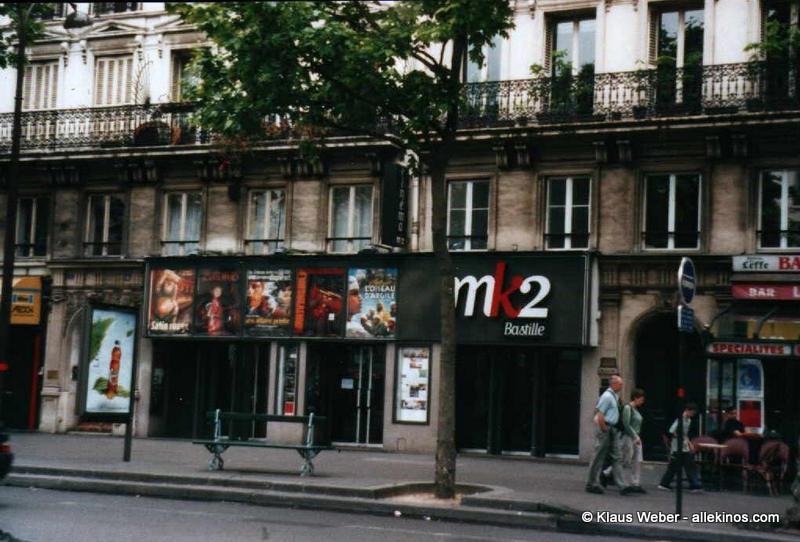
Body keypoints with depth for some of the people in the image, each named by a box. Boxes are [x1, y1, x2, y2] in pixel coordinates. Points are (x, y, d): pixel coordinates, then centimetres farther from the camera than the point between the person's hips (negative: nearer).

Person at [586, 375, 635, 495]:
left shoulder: (615, 396, 13)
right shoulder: (607, 396, -15)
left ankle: (621, 486, 2)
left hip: (613, 430, 9)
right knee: (599, 457, -1)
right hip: (605, 428, -9)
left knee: (616, 459, 4)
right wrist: (604, 430, -18)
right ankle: (591, 484, 8)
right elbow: (600, 415, -20)